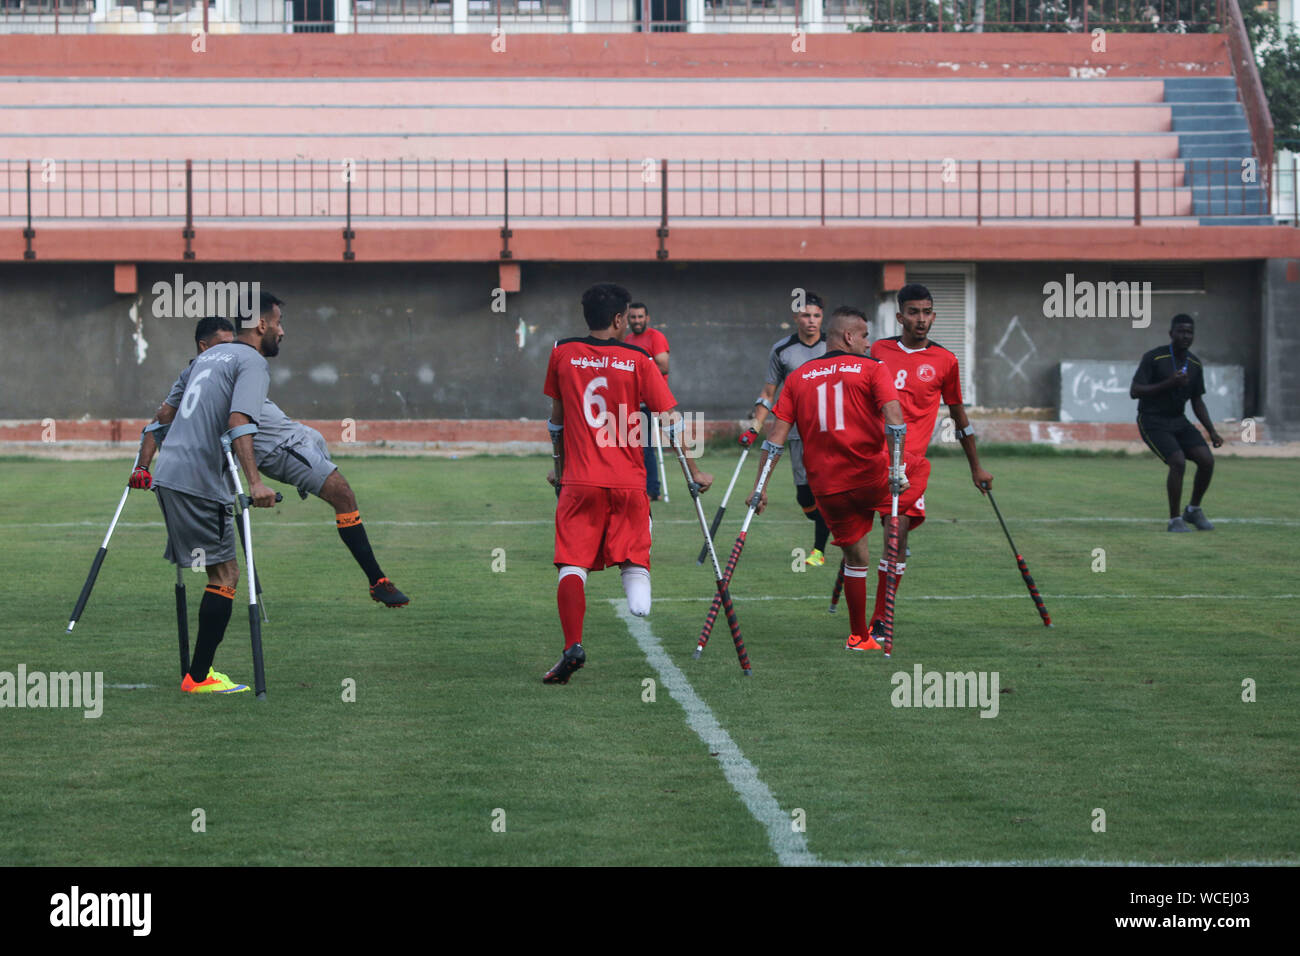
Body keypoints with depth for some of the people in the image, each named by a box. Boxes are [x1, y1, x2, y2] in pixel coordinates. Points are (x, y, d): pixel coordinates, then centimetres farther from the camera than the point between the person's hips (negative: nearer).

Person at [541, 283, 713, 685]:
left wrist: (559, 465, 29)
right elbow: (671, 420, -2)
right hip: (629, 481, 0)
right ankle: (641, 605, -22)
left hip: (580, 481, 0)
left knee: (572, 564, -1)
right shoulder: (638, 360, -1)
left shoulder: (563, 354, 4)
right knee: (632, 556, 11)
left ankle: (573, 646, -17)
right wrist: (694, 471, 7)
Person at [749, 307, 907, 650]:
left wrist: (760, 486, 4)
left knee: (855, 558, 14)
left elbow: (777, 436, 3)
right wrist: (897, 468, -20)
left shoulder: (797, 377, 9)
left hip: (827, 486, 3)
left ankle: (858, 636, 19)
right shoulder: (872, 369, 0)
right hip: (872, 476, -3)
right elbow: (893, 418, -16)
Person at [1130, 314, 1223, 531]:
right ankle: (1175, 520, -12)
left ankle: (1193, 510, 9)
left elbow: (1197, 401, 13)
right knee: (1178, 462, -26)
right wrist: (1168, 383, -27)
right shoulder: (1153, 358, -15)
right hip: (1152, 422, -6)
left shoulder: (1194, 364, 4)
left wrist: (1212, 431, 2)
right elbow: (1134, 392, -19)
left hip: (1178, 421, 6)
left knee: (1207, 460, -13)